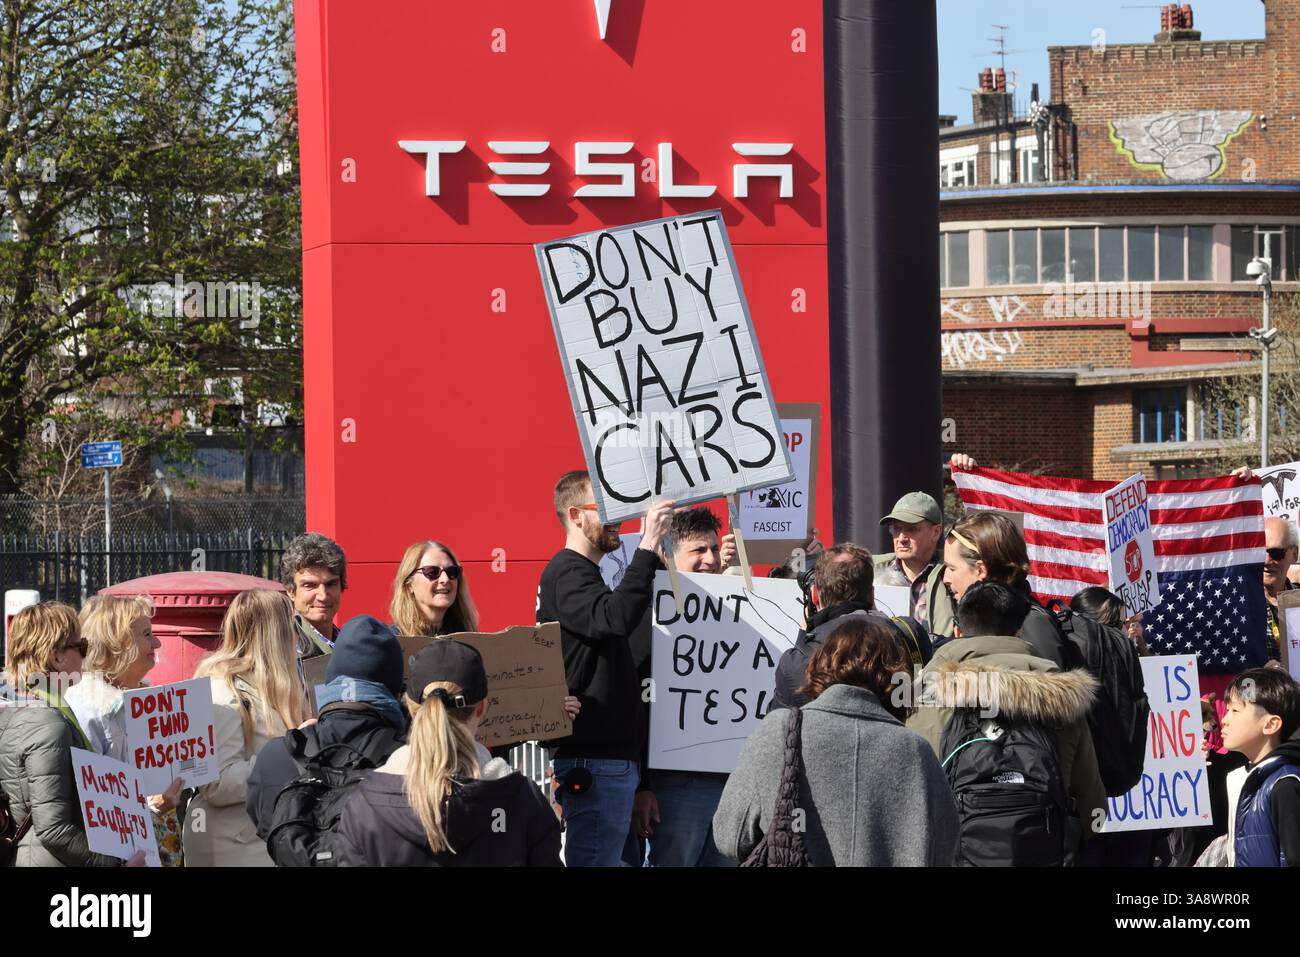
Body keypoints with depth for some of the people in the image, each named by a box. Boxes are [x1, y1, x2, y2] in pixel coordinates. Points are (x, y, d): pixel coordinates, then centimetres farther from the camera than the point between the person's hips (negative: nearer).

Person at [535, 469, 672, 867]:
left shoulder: (583, 575, 23)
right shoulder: (567, 573, -11)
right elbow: (616, 618, -29)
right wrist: (648, 547, -30)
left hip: (610, 756, 11)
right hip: (594, 760, -11)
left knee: (603, 858, 11)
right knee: (594, 861, -12)